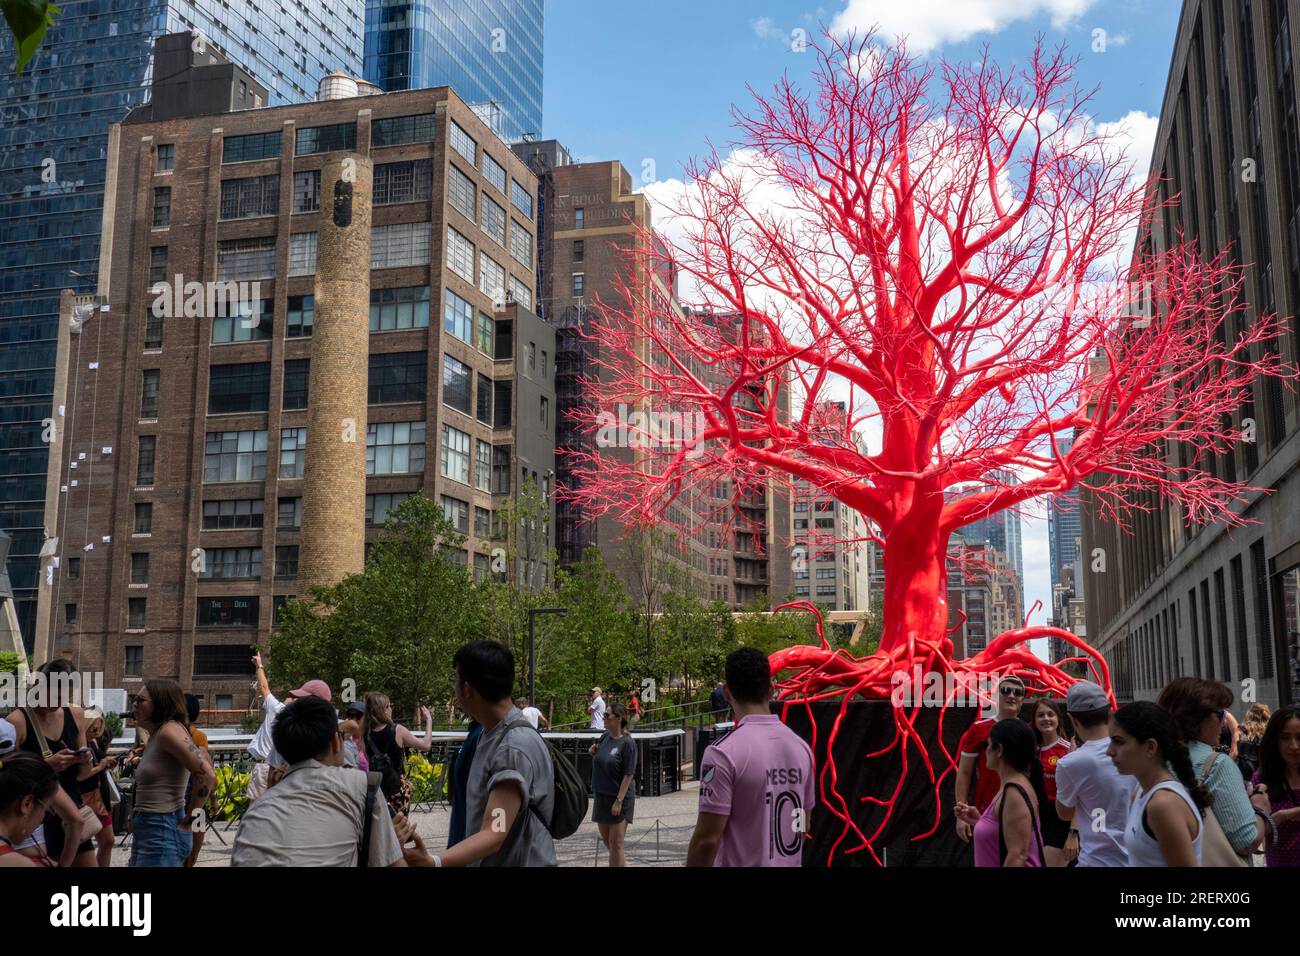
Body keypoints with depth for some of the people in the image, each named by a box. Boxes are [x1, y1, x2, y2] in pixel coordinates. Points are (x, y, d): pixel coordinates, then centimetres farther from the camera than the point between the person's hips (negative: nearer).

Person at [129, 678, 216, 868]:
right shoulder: (156, 735, 13)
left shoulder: (170, 730, -15)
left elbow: (208, 776, -23)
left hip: (162, 833, -9)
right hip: (147, 831, 9)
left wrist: (190, 818, -15)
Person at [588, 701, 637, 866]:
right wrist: (593, 752, 0)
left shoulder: (627, 743, -16)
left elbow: (629, 775, -17)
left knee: (615, 842, -4)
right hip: (601, 795, 7)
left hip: (619, 797, -7)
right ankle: (621, 864, 35)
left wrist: (619, 801, -20)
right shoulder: (604, 737, 4)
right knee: (606, 840, 16)